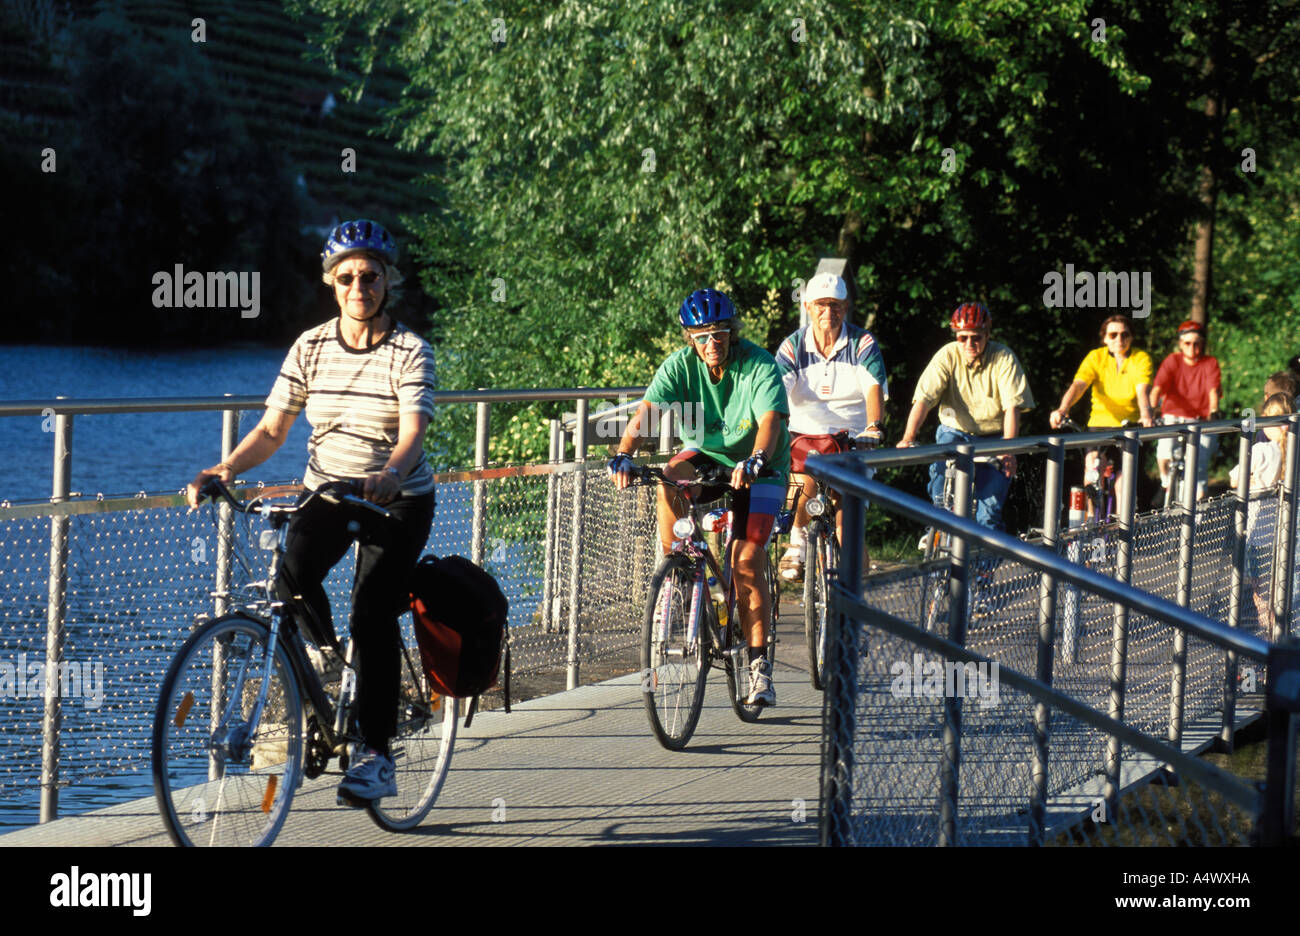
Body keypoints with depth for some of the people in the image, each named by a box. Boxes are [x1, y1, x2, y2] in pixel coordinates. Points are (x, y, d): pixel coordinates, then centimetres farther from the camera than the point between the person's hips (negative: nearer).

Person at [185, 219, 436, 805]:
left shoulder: (409, 351, -11)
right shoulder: (312, 346, 0)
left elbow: (413, 432, -25)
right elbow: (272, 429, 0)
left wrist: (388, 476, -47)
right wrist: (226, 468, -18)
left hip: (398, 499, -3)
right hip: (327, 489, 3)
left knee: (372, 615, -17)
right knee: (292, 575, -26)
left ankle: (375, 757, -9)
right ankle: (328, 662, 4)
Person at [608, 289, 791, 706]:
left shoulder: (760, 367, -23)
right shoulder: (680, 366, -15)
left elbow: (770, 422, -37)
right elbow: (645, 412, -27)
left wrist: (754, 462, -57)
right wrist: (623, 455, -46)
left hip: (758, 469, -3)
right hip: (705, 454, 3)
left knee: (747, 563, -15)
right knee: (670, 479, -32)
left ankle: (759, 664, -7)